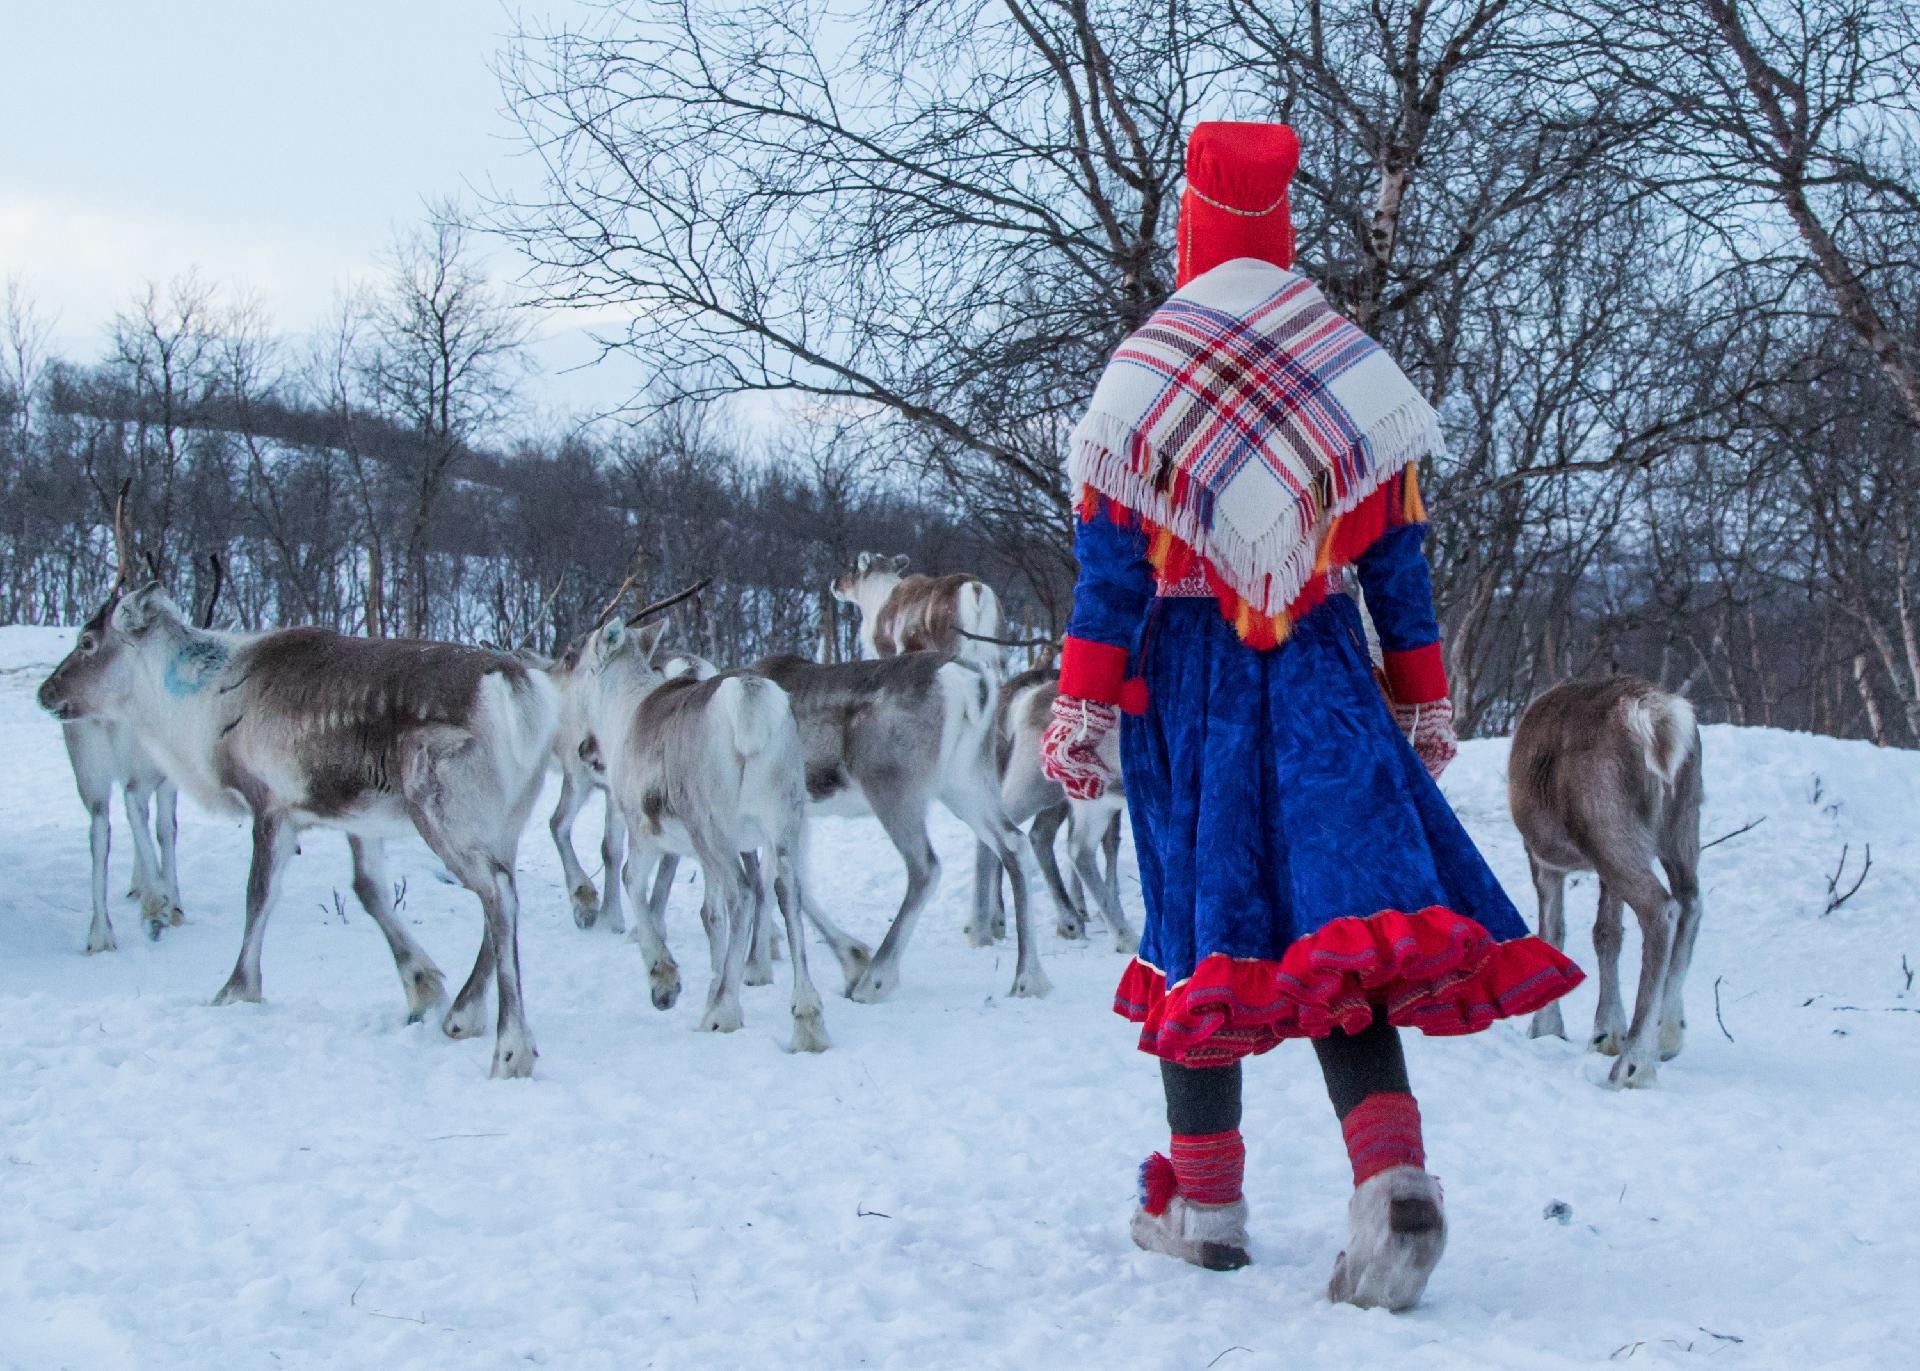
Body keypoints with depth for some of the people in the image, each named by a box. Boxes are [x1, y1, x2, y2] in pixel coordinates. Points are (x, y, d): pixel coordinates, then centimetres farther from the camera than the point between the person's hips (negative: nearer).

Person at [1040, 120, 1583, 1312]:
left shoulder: (1140, 376, 0)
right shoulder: (1356, 378, 6)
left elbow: (1109, 557, -4)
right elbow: (1397, 555, 7)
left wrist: (1083, 706, -3)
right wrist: (1424, 698, 14)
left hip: (1186, 676, -1)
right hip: (1324, 675, 1)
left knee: (1203, 917, 6)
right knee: (1341, 911, -3)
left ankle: (1204, 1199, 12)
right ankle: (1394, 1171, -23)